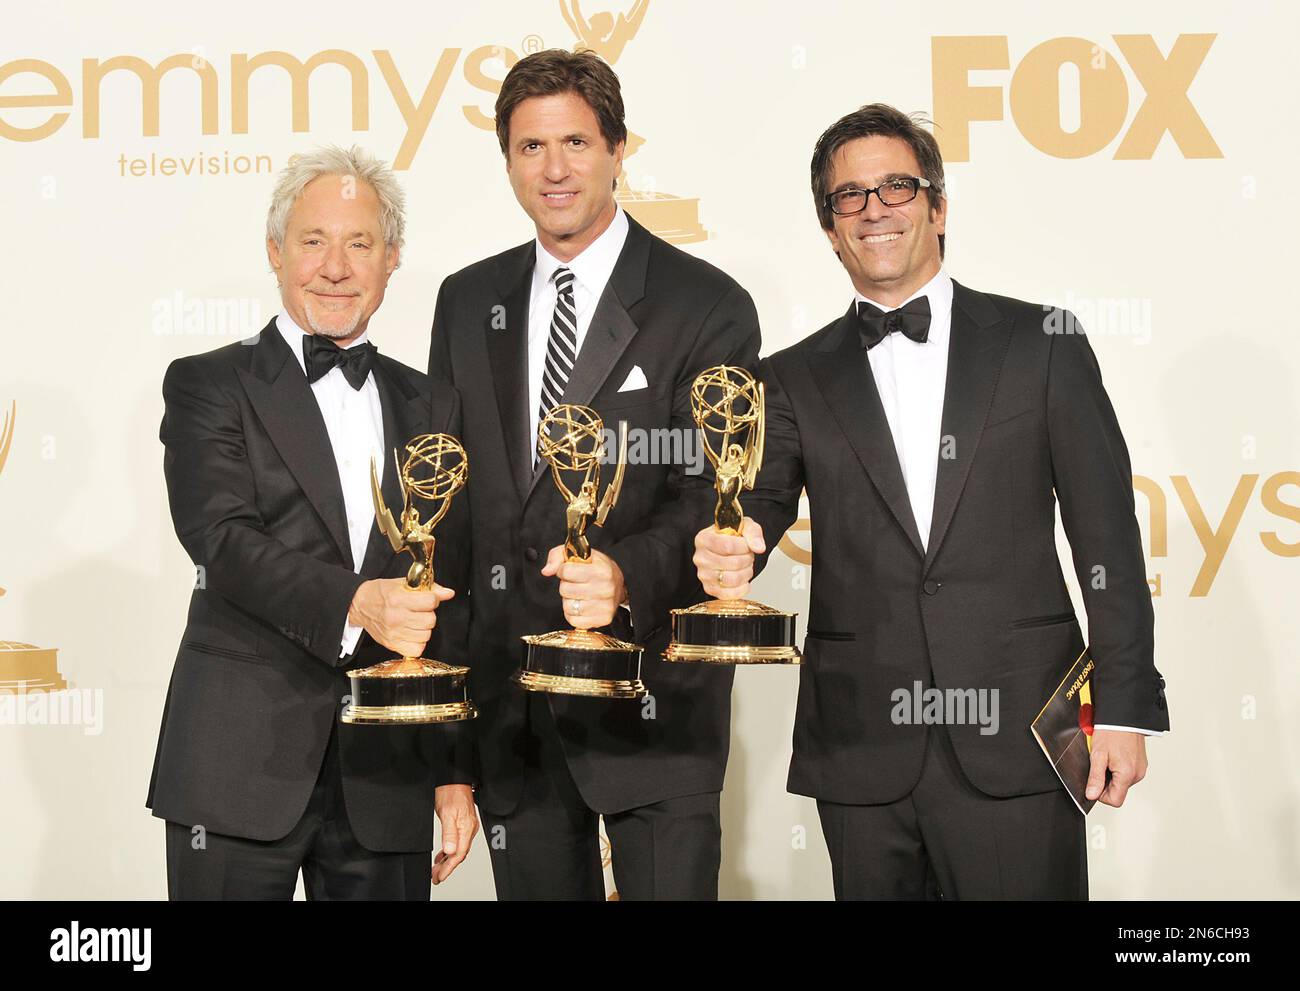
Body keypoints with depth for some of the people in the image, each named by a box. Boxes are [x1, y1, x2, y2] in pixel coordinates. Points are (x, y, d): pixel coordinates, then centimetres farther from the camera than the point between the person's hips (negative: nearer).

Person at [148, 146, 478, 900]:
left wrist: (456, 772, 10)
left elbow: (451, 605, 13)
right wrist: (354, 603, -29)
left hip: (387, 780, 3)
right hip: (243, 764, -3)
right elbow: (221, 538, -14)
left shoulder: (431, 407, 13)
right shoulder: (209, 386, 2)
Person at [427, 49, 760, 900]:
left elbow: (712, 496, -12)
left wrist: (627, 575, -32)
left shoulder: (708, 308, -5)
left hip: (651, 699, -4)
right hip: (510, 703, 5)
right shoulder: (468, 303, 11)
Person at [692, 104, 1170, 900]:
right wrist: (729, 556, -24)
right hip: (862, 753, 2)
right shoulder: (798, 378, 11)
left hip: (1015, 745, -1)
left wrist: (1125, 709, -2)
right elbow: (763, 503, 0)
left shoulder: (1039, 343, 5)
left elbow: (1106, 533, 3)